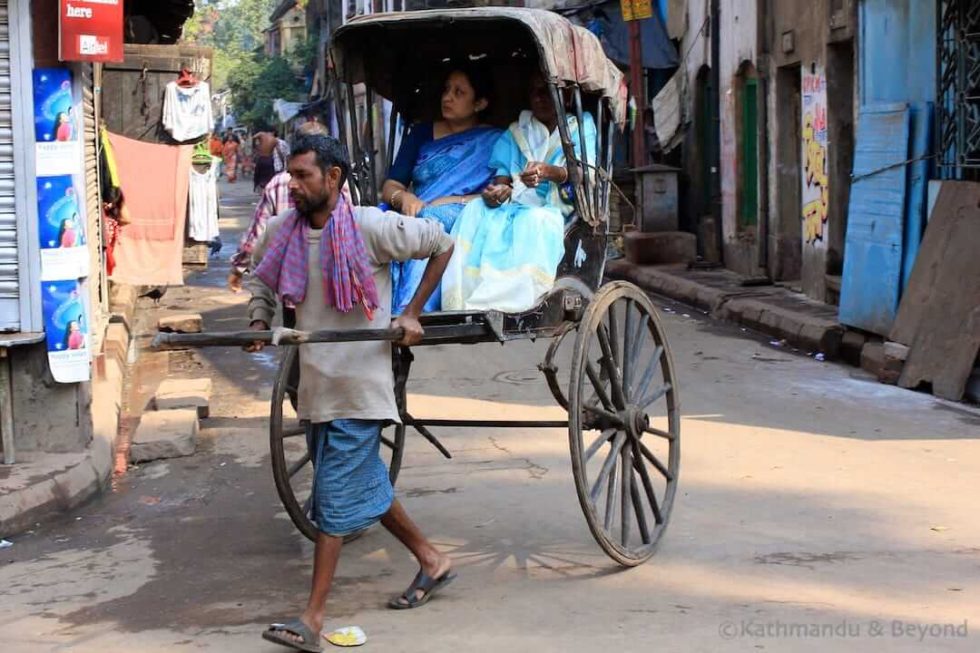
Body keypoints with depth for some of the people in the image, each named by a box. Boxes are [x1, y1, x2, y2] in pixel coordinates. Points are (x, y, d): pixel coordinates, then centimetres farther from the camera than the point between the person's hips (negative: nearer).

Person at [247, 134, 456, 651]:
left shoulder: (371, 228, -14)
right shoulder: (282, 232, 2)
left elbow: (441, 243, -3)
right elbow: (261, 277, 20)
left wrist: (412, 313, -6)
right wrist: (259, 322, 2)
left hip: (360, 384, -7)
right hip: (315, 384, 7)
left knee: (335, 497, -6)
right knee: (365, 485, 18)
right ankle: (432, 561, 37)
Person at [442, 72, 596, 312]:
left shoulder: (581, 125, 13)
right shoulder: (516, 133, 25)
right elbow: (502, 176, 11)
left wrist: (550, 172, -29)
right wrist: (496, 191, -16)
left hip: (553, 210, -3)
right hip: (512, 208, 4)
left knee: (536, 220, -38)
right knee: (476, 210, -27)